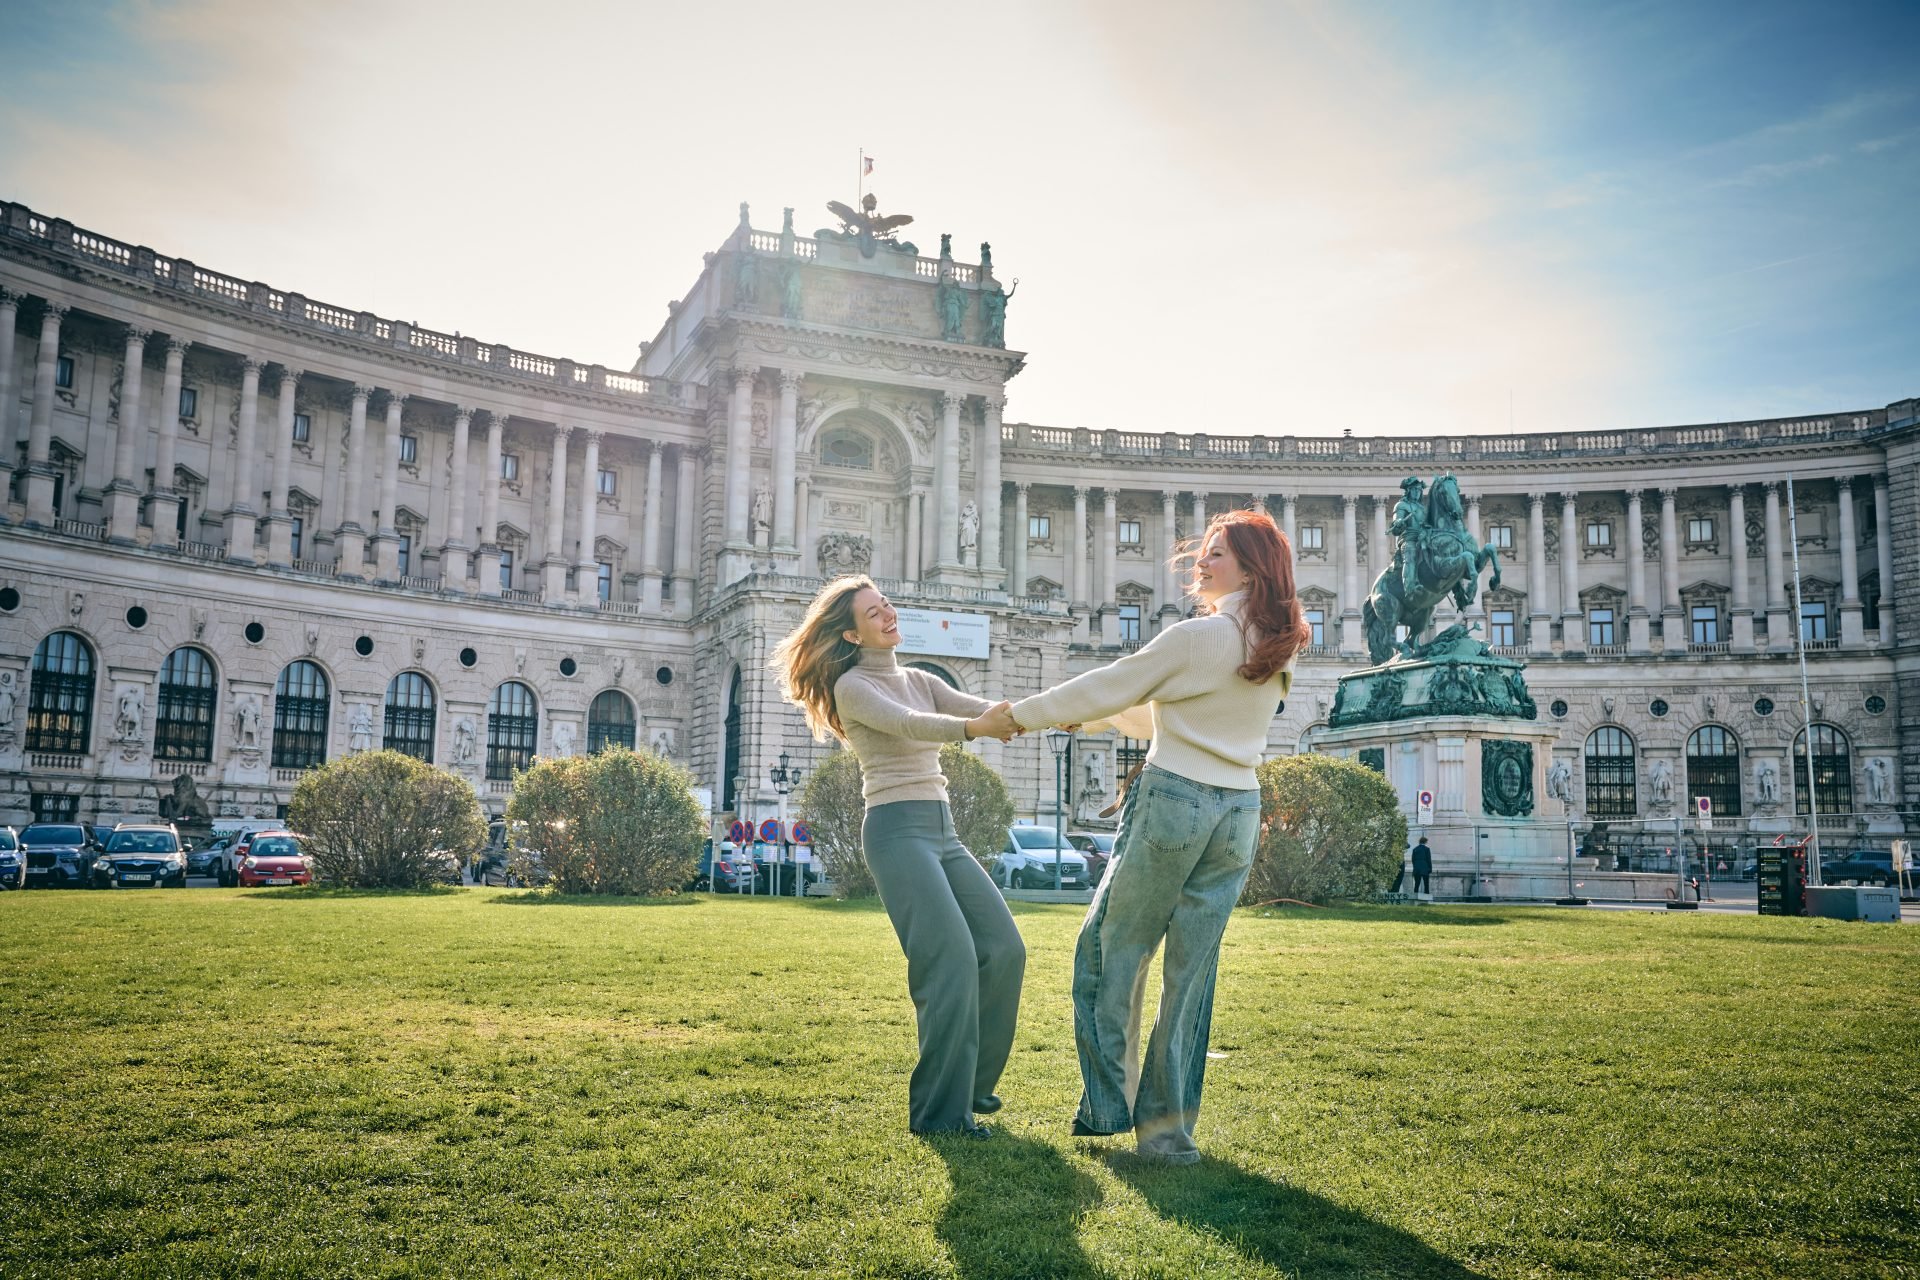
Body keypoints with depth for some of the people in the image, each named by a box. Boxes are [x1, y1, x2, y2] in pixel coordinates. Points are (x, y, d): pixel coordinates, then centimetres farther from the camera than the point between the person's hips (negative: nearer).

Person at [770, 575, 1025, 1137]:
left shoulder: (920, 681, 19)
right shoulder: (852, 686, -2)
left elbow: (983, 708, 4)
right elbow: (903, 724, -21)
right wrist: (973, 727, -38)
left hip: (942, 830, 7)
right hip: (897, 830, -7)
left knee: (1004, 949, 1)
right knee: (951, 958, -17)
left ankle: (969, 1083, 17)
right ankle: (941, 1111, -9)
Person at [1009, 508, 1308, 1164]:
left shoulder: (1197, 636, -11)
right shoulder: (1278, 653, 12)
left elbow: (1109, 687, -4)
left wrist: (1023, 713, 8)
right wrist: (1099, 714, 26)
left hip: (1175, 802, -6)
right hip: (1239, 814, 7)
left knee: (1111, 952, 8)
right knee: (1191, 970, 8)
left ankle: (1108, 1105, 10)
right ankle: (1168, 1126, 10)